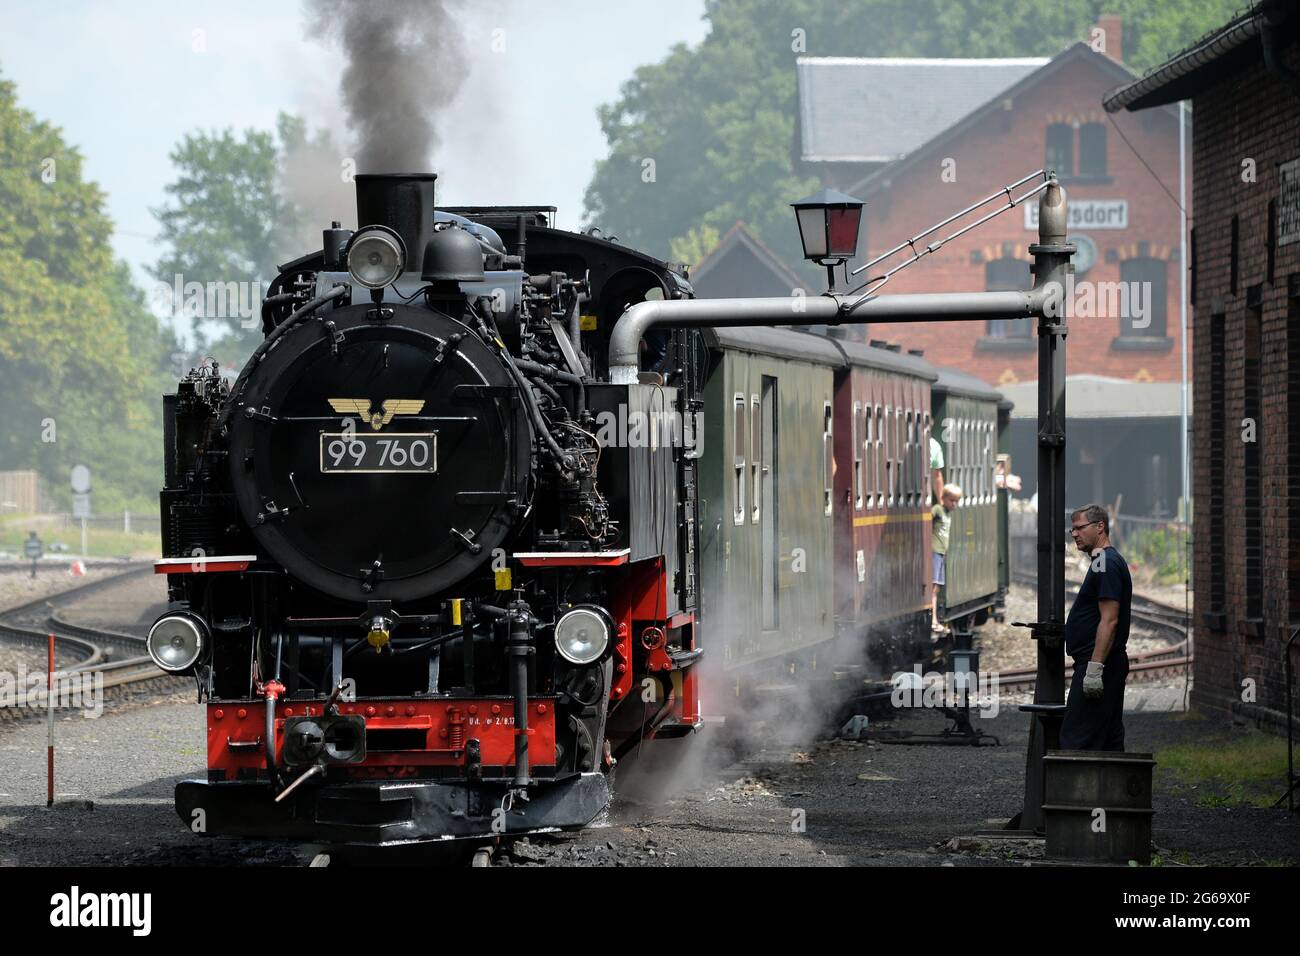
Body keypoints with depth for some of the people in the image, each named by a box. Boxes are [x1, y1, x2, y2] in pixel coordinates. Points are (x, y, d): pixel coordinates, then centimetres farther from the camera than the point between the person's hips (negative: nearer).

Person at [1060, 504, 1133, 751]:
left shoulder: (1106, 565, -14)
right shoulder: (1106, 562, 19)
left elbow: (1109, 621, -21)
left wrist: (1094, 668, -24)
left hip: (1096, 664, -11)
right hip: (1107, 667, 11)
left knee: (1075, 740, -13)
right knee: (1110, 742, 10)